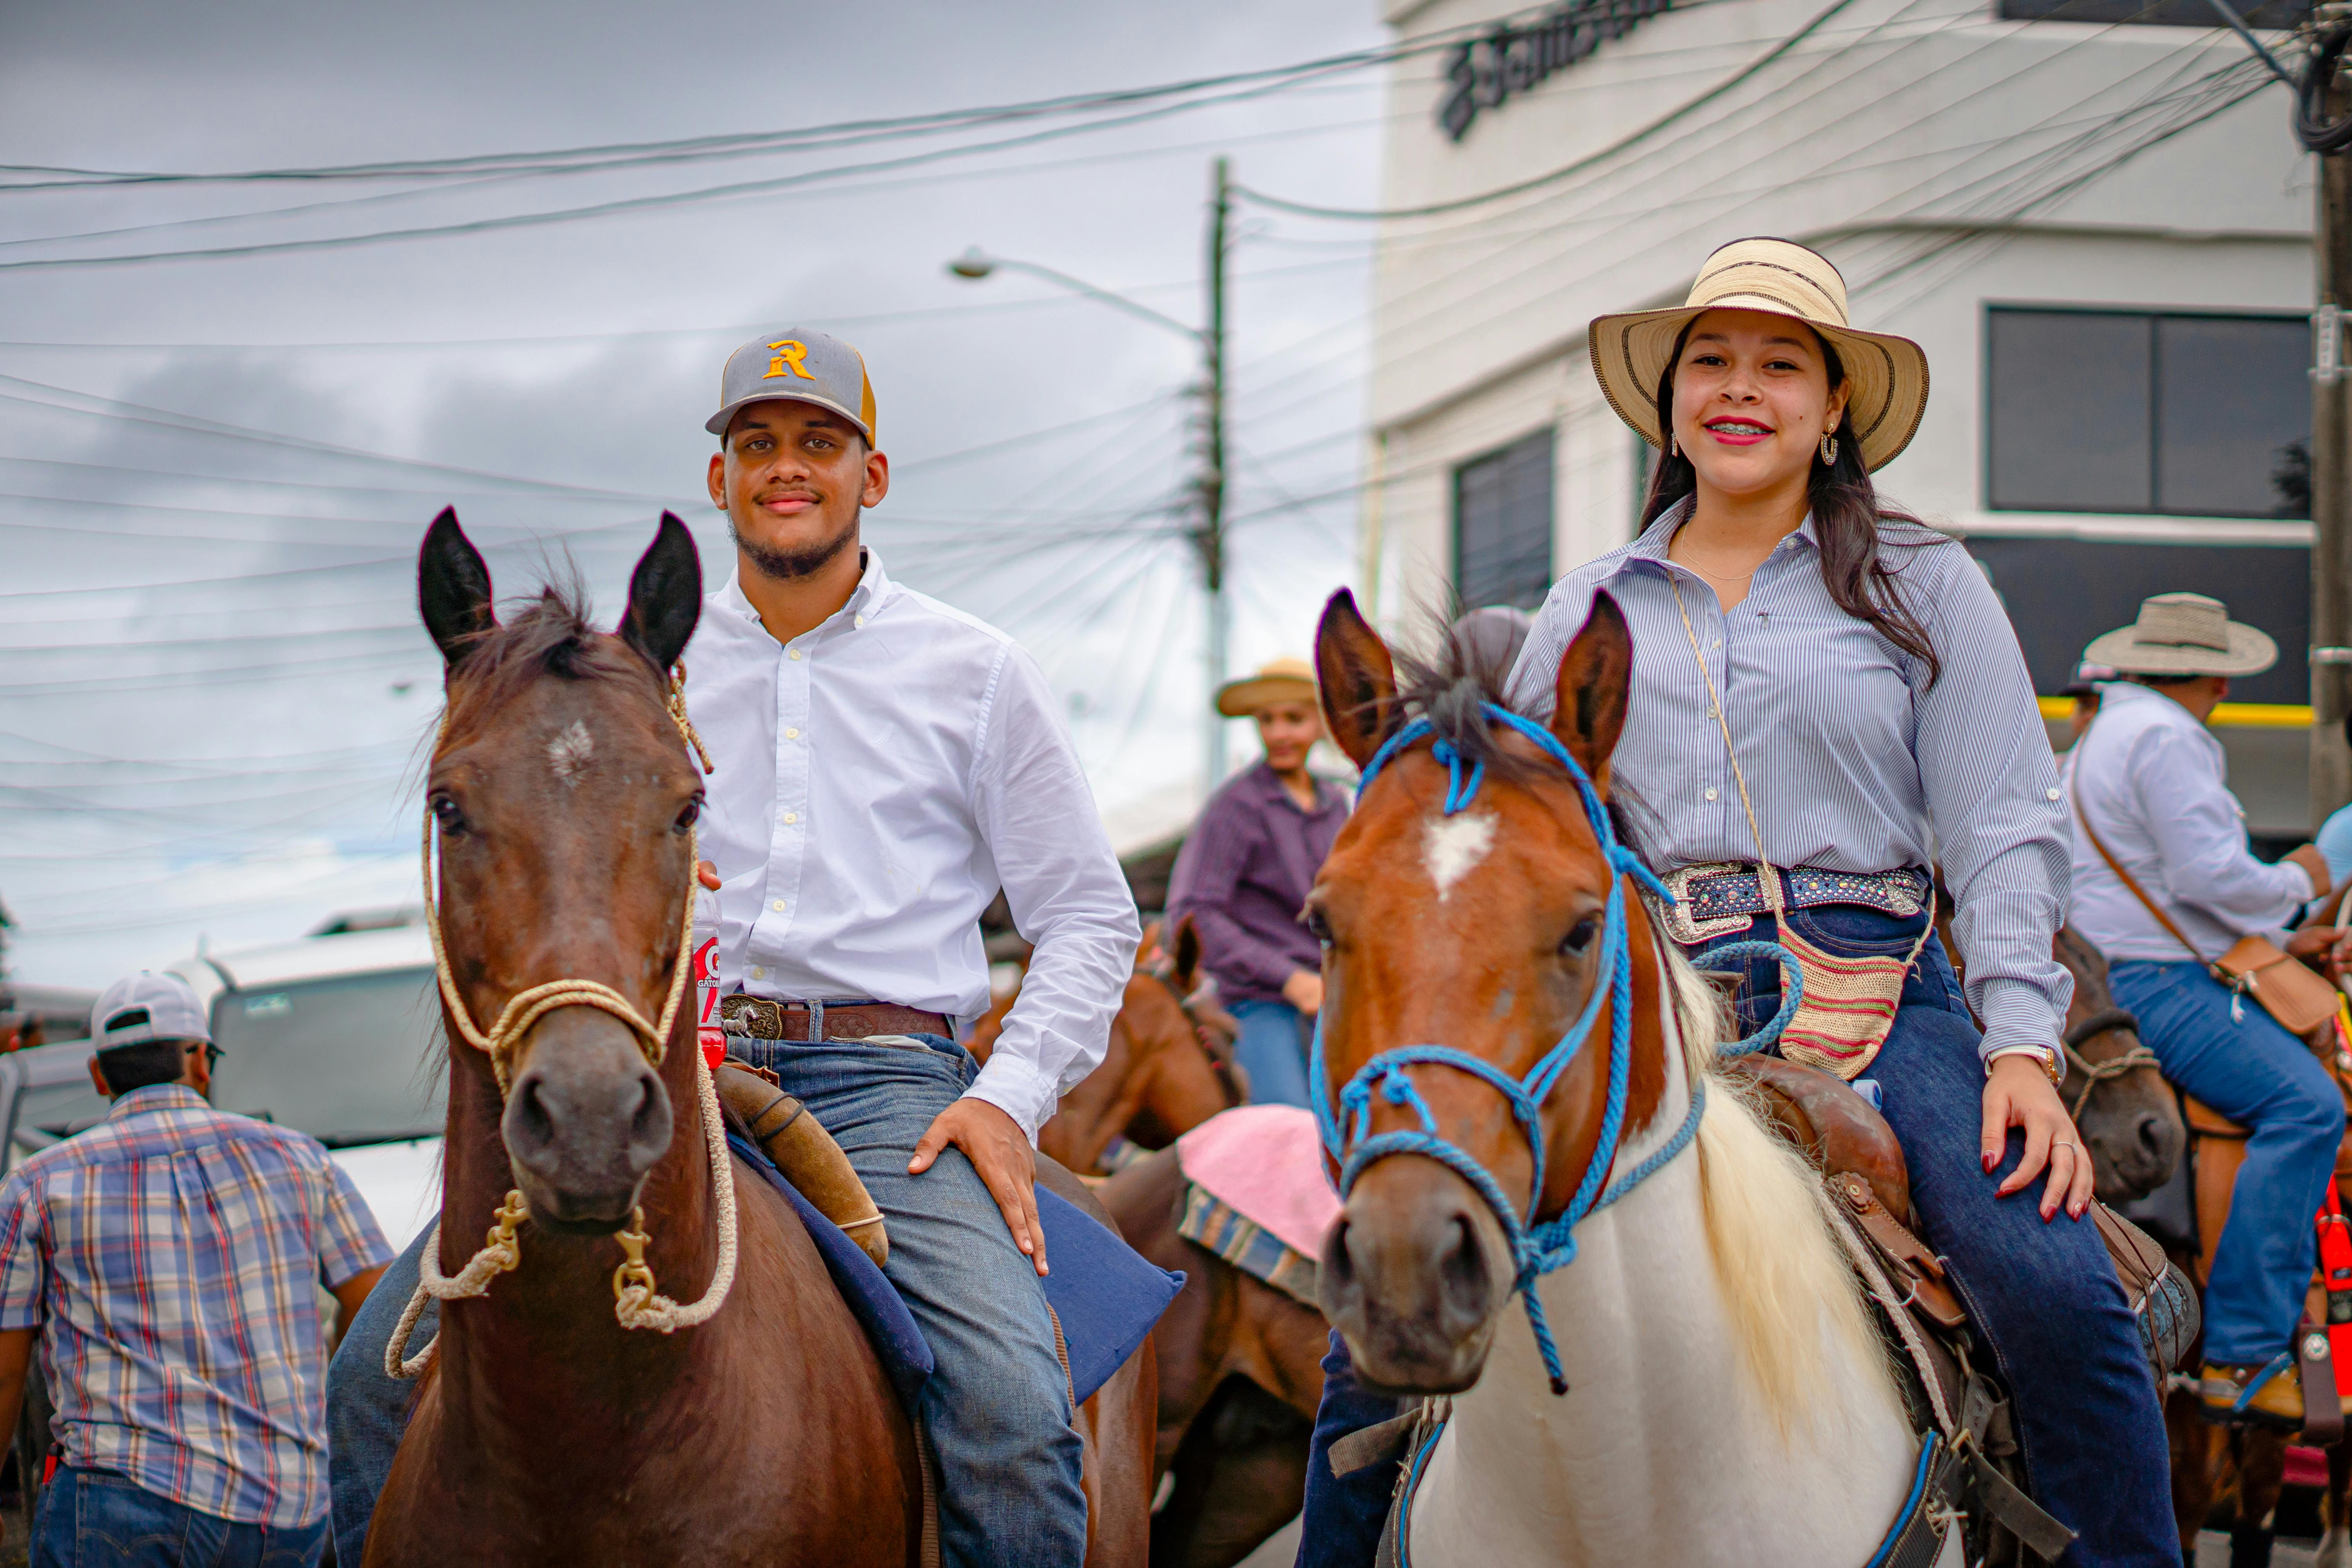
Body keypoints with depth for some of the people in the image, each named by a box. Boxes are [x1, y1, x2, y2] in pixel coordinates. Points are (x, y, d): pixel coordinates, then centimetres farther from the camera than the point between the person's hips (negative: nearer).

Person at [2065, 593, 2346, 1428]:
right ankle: (2244, 1358, -31)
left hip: (2113, 974, 11)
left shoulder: (2107, 732, 25)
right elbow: (2209, 876, -18)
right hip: (2150, 986, -11)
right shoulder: (2164, 738, -10)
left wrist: (2278, 943, 24)